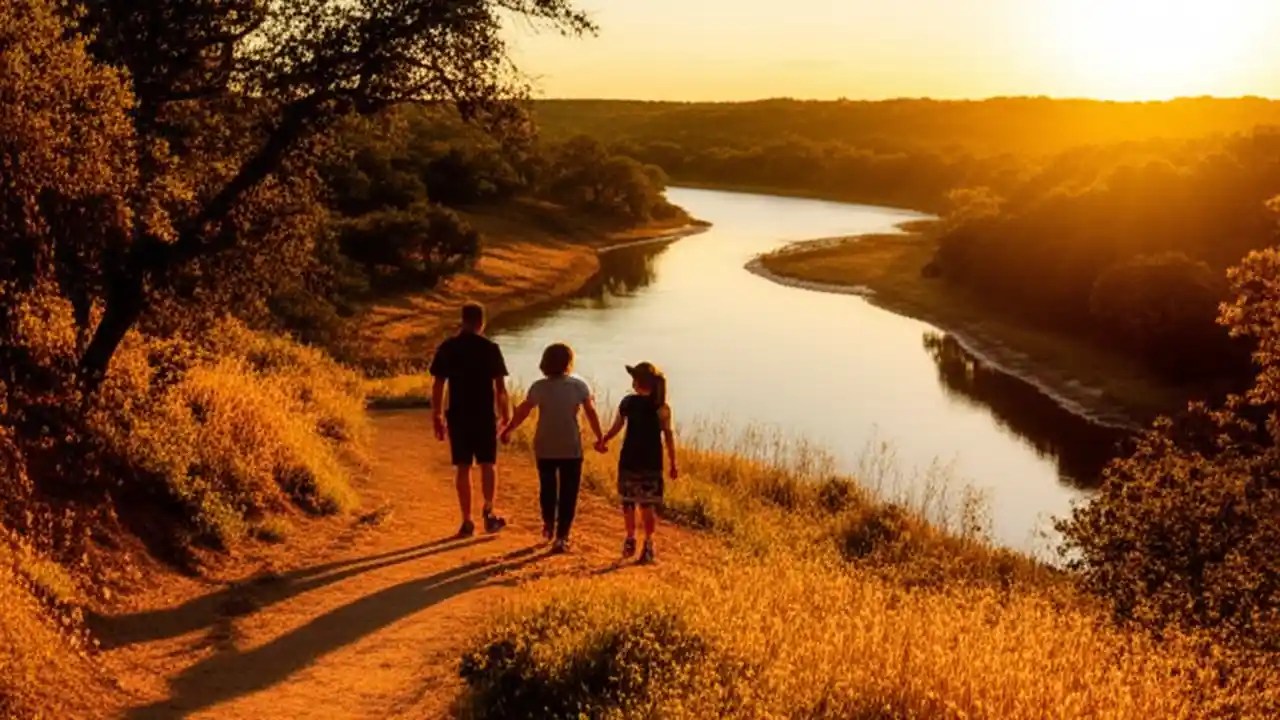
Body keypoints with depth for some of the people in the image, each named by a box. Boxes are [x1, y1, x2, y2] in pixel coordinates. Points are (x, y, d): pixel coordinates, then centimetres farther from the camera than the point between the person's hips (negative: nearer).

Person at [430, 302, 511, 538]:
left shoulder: (447, 348, 1)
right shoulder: (490, 348, -5)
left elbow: (438, 385, 1)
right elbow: (500, 386, -5)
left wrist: (437, 417, 9)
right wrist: (506, 415, 4)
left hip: (458, 416, 2)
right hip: (485, 415, -1)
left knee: (463, 468, 6)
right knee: (488, 465, 12)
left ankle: (467, 521, 8)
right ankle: (488, 511, -2)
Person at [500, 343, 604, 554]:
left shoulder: (539, 387, -5)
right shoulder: (579, 385, -6)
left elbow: (522, 412, 1)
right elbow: (591, 413, -6)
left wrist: (507, 431, 15)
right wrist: (600, 438, 6)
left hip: (545, 447, 2)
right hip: (571, 448, -2)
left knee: (547, 487, 22)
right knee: (568, 493, 5)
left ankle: (549, 525, 37)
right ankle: (561, 537, -1)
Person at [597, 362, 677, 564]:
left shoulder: (628, 402, -4)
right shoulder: (661, 407, -5)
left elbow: (616, 428, 5)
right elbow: (668, 436, -6)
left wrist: (603, 441, 19)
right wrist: (672, 463, -1)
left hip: (629, 461, 0)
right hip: (652, 463, 0)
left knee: (628, 502, 15)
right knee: (648, 505, 5)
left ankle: (630, 539, 24)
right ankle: (648, 543, -1)